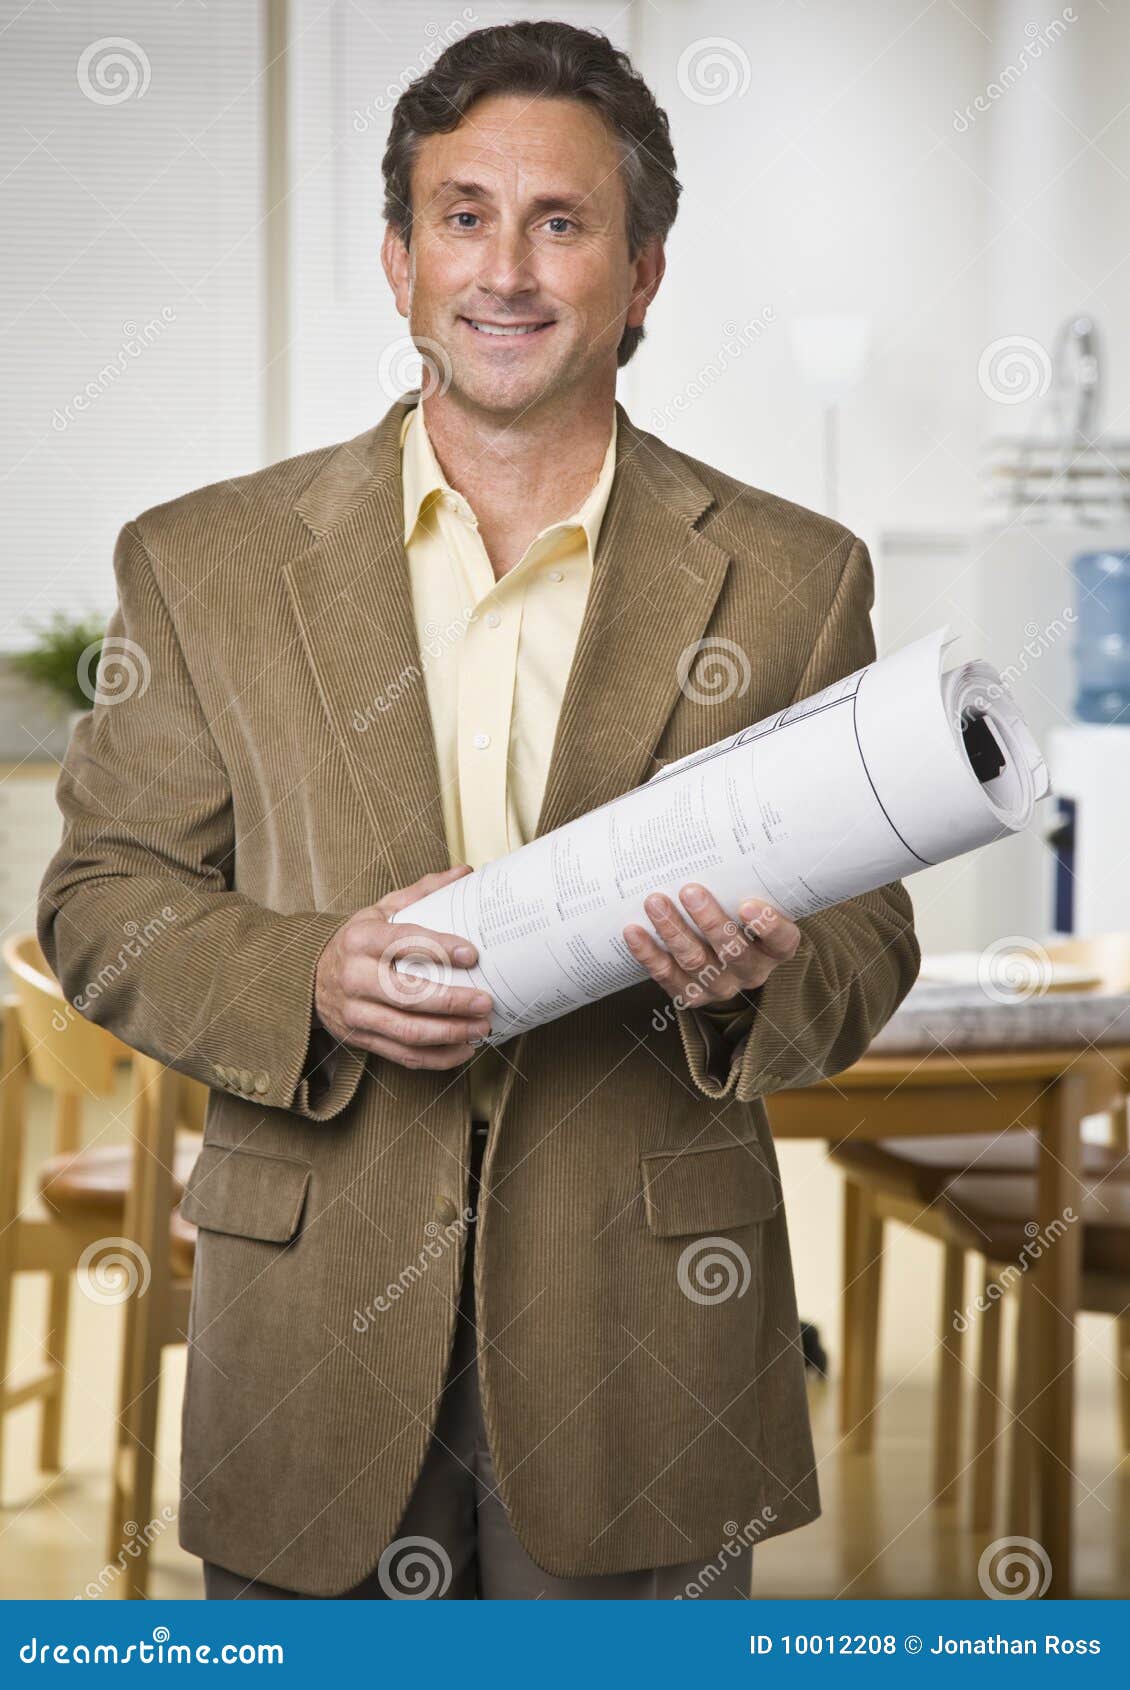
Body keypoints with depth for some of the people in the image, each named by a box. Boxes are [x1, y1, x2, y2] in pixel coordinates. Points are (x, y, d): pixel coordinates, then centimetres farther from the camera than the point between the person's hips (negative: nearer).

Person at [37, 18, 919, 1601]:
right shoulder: (205, 562, 4)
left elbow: (868, 945, 6)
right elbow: (102, 899, 5)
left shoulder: (791, 579, 3)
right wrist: (309, 979, -14)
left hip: (645, 1345, 0)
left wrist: (753, 977, -17)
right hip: (314, 1340, 0)